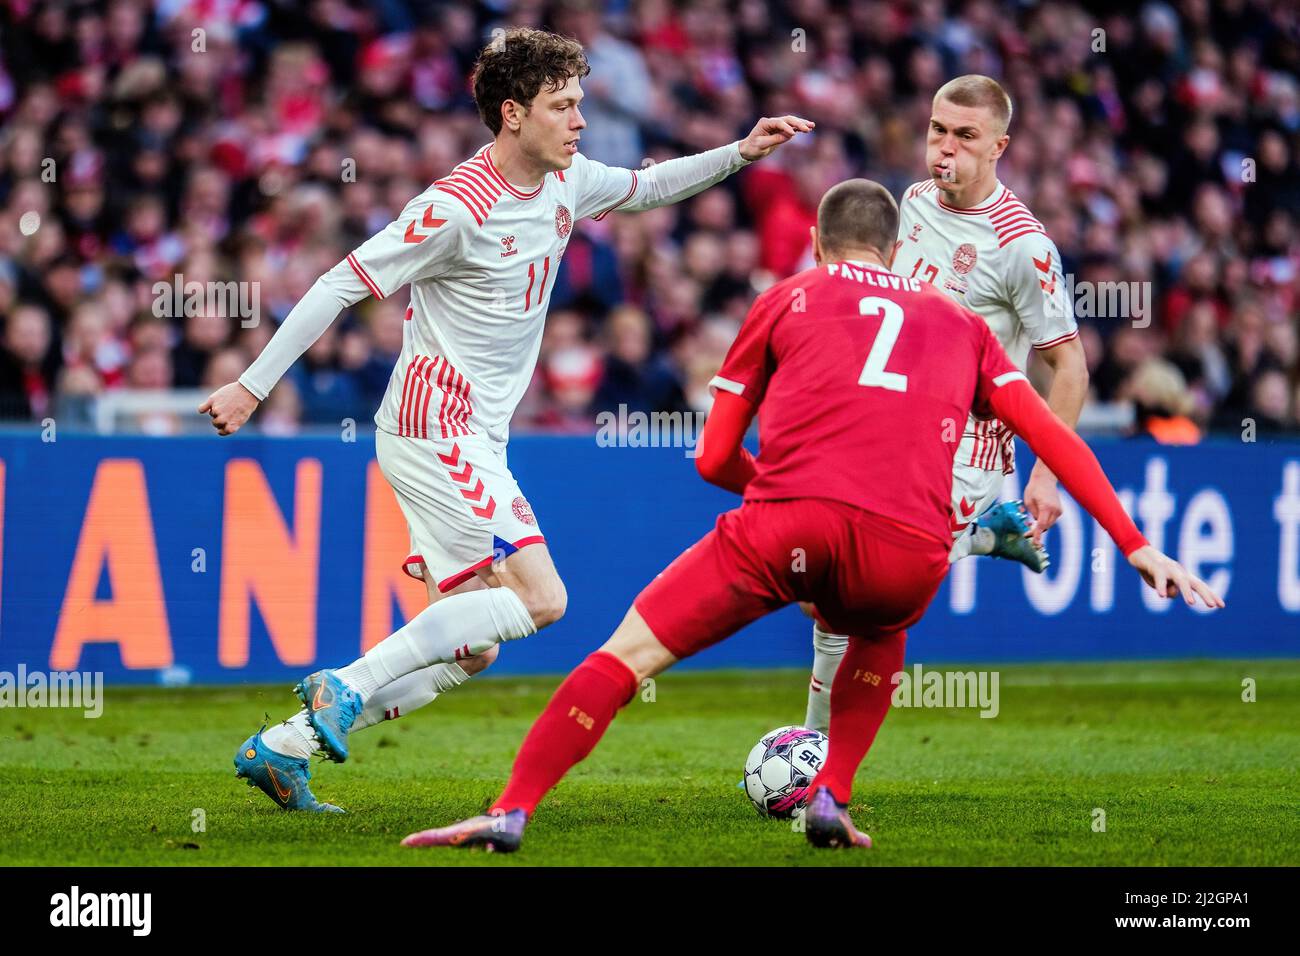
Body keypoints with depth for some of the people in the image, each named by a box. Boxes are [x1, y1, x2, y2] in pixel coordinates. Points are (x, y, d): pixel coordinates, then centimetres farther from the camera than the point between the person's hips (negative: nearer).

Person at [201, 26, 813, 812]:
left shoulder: (566, 182, 7)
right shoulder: (458, 208, -18)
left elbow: (643, 188, 29)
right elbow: (342, 285, -15)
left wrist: (739, 154, 16)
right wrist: (253, 386, -15)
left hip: (475, 441, 9)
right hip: (435, 432, -9)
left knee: (470, 650, 8)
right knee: (539, 598, -18)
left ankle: (283, 748, 10)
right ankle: (347, 685, -15)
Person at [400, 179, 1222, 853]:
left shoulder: (788, 298, 24)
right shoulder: (958, 324, 29)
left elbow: (714, 459, 23)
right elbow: (1056, 439, 21)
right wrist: (1137, 548, 23)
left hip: (787, 524, -2)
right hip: (910, 555, 2)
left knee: (629, 653, 5)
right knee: (881, 637, 37)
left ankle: (512, 811, -7)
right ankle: (833, 799, 21)